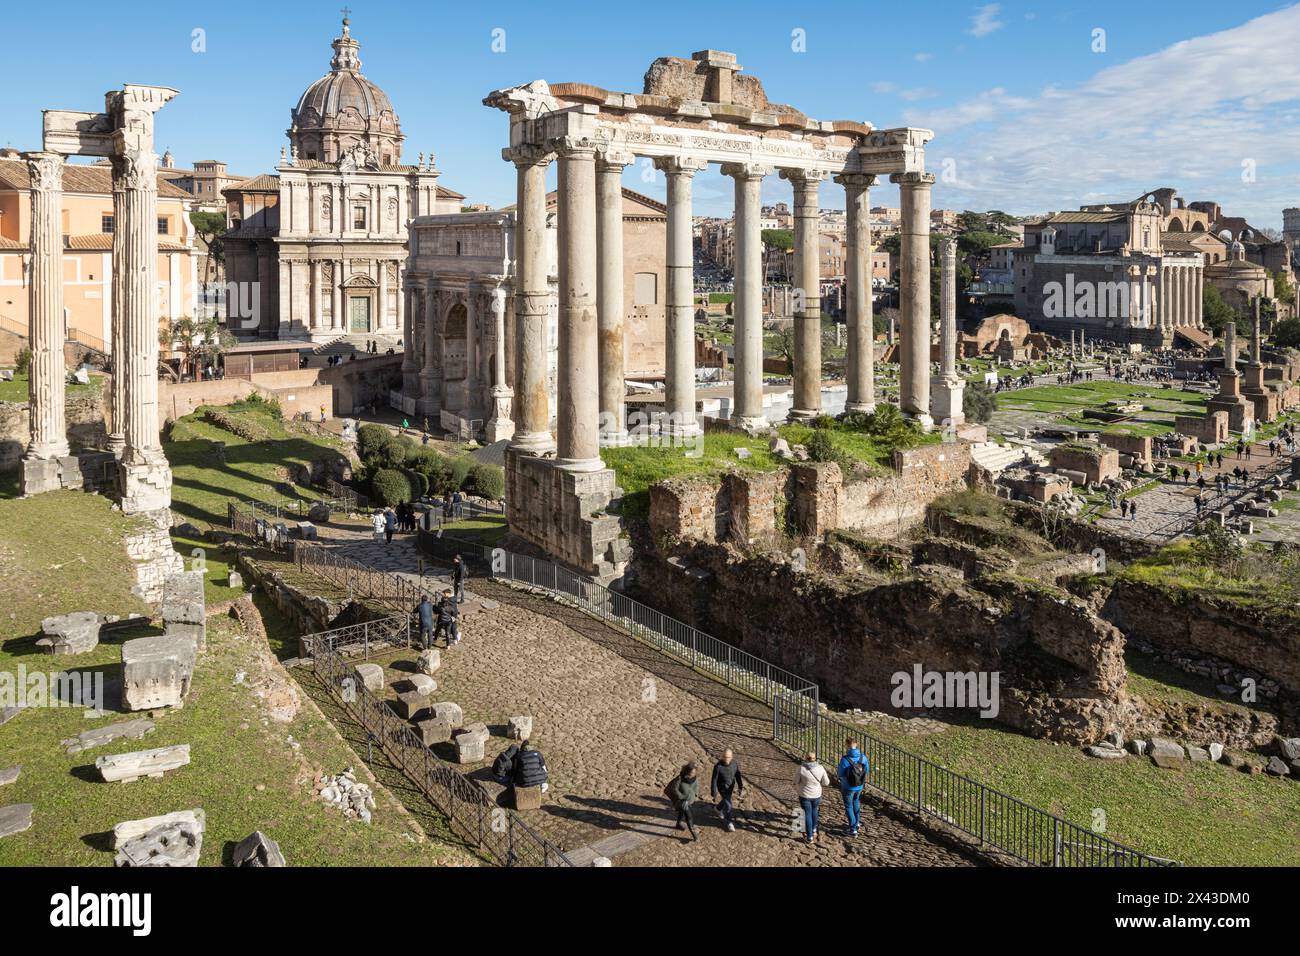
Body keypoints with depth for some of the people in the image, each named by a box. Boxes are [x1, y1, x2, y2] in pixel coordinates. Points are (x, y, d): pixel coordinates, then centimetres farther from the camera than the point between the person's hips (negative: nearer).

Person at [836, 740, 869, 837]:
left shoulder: (845, 759, -27)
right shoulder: (863, 757, -13)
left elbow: (840, 774, -16)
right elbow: (866, 770, 3)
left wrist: (837, 773, 7)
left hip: (848, 787, -4)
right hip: (859, 786, 4)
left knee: (849, 806, 14)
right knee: (856, 801, 31)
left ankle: (853, 829, 14)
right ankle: (856, 823, 41)